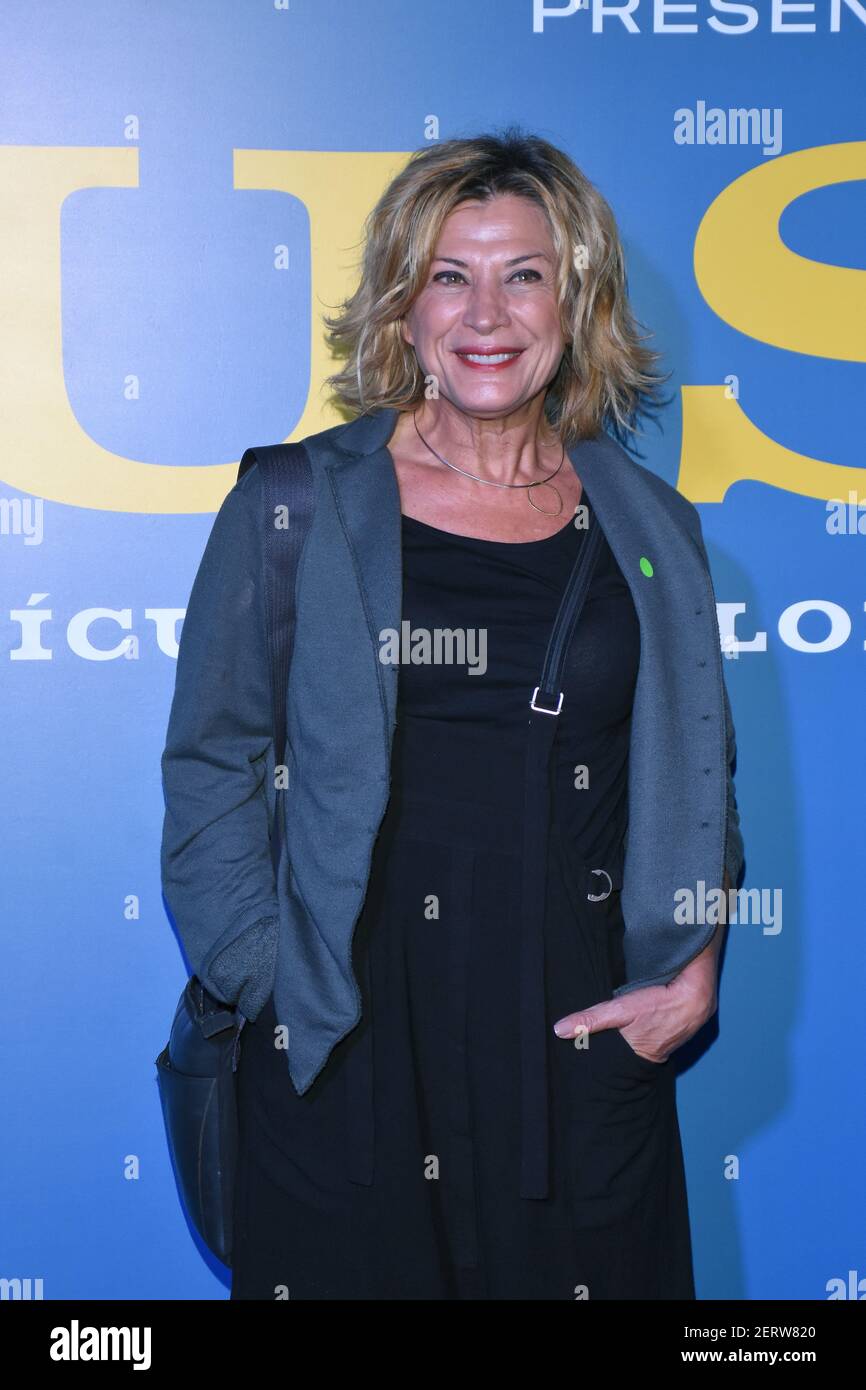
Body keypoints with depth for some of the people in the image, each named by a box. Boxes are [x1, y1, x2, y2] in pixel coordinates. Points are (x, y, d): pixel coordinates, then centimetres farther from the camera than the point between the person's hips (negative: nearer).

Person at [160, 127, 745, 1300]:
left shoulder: (652, 530, 8)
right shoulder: (294, 508, 0)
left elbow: (697, 783, 14)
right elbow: (213, 769, 1)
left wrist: (693, 972, 1)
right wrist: (268, 981, -8)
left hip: (584, 1042, 2)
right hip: (349, 1054, -2)